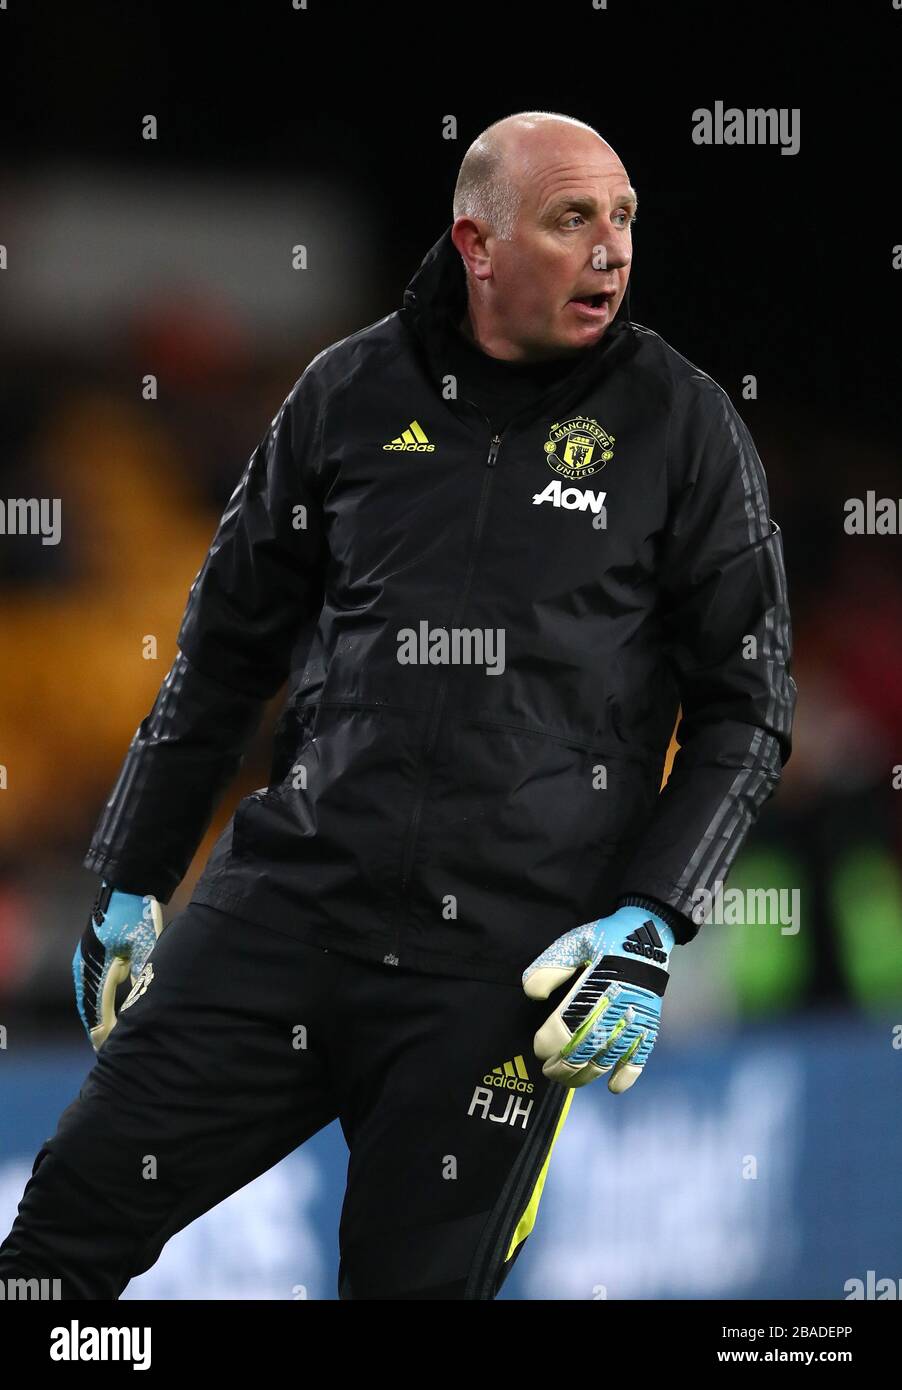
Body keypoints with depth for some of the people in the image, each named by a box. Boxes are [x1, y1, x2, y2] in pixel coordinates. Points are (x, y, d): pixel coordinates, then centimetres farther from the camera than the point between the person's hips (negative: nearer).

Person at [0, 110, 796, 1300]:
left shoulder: (682, 425, 1)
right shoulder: (352, 392, 6)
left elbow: (747, 708, 3)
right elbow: (226, 649, 16)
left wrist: (650, 929, -9)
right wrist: (130, 885, 17)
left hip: (510, 961, -2)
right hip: (290, 898, 2)